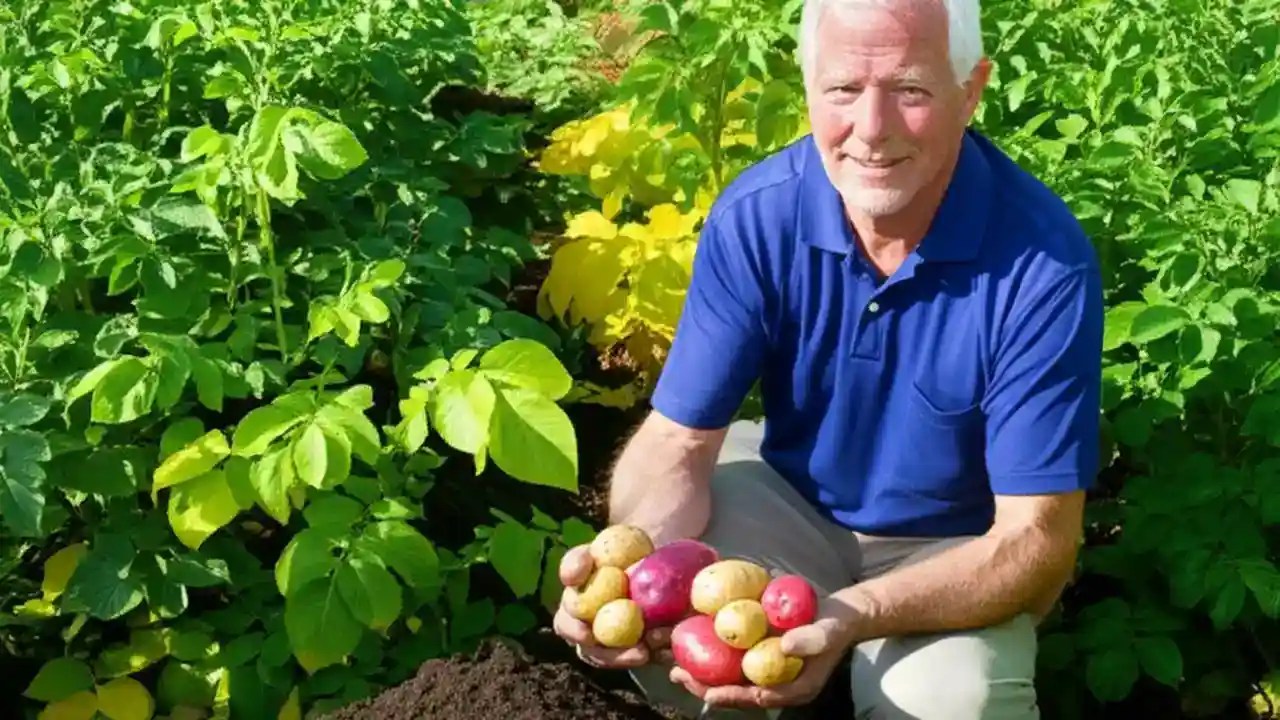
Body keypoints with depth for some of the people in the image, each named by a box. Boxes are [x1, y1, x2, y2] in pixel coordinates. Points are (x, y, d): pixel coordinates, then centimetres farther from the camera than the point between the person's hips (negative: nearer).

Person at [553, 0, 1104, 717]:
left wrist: (851, 617, -44)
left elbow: (1036, 541, -26)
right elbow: (678, 443, -15)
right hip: (788, 502, 2)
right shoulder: (755, 216, -19)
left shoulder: (1045, 261, -27)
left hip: (957, 551, -2)